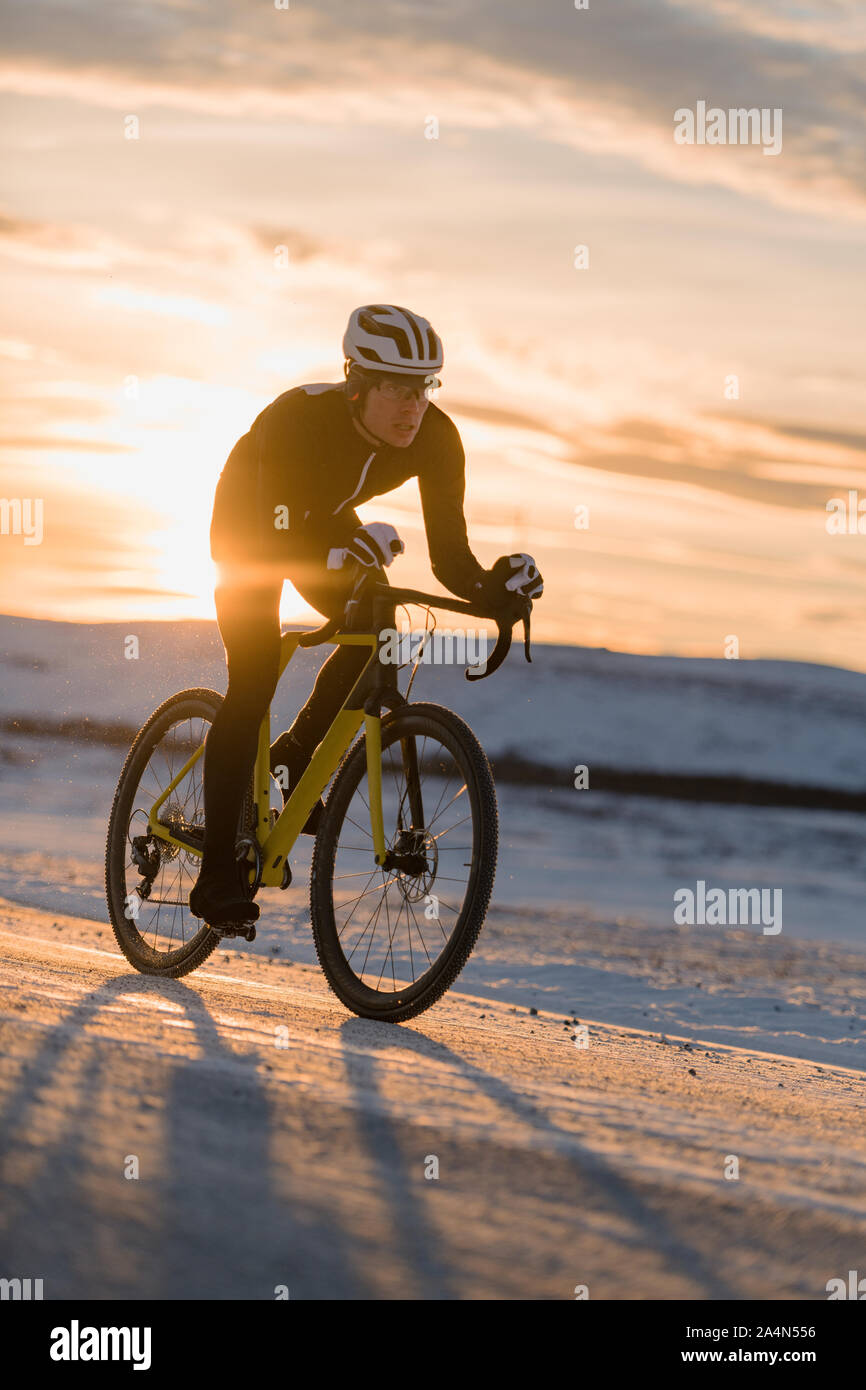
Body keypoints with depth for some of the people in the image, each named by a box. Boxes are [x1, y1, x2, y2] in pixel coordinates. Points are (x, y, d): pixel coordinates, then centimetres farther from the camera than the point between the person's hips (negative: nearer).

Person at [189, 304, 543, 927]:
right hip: (251, 525, -5)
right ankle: (217, 874, -11)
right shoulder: (299, 417, -39)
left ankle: (297, 757, 9)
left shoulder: (436, 438, -27)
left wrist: (492, 587, -47)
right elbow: (280, 546, -42)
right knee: (253, 682, -16)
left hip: (323, 524, 5)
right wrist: (348, 553, -60)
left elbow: (449, 553, -26)